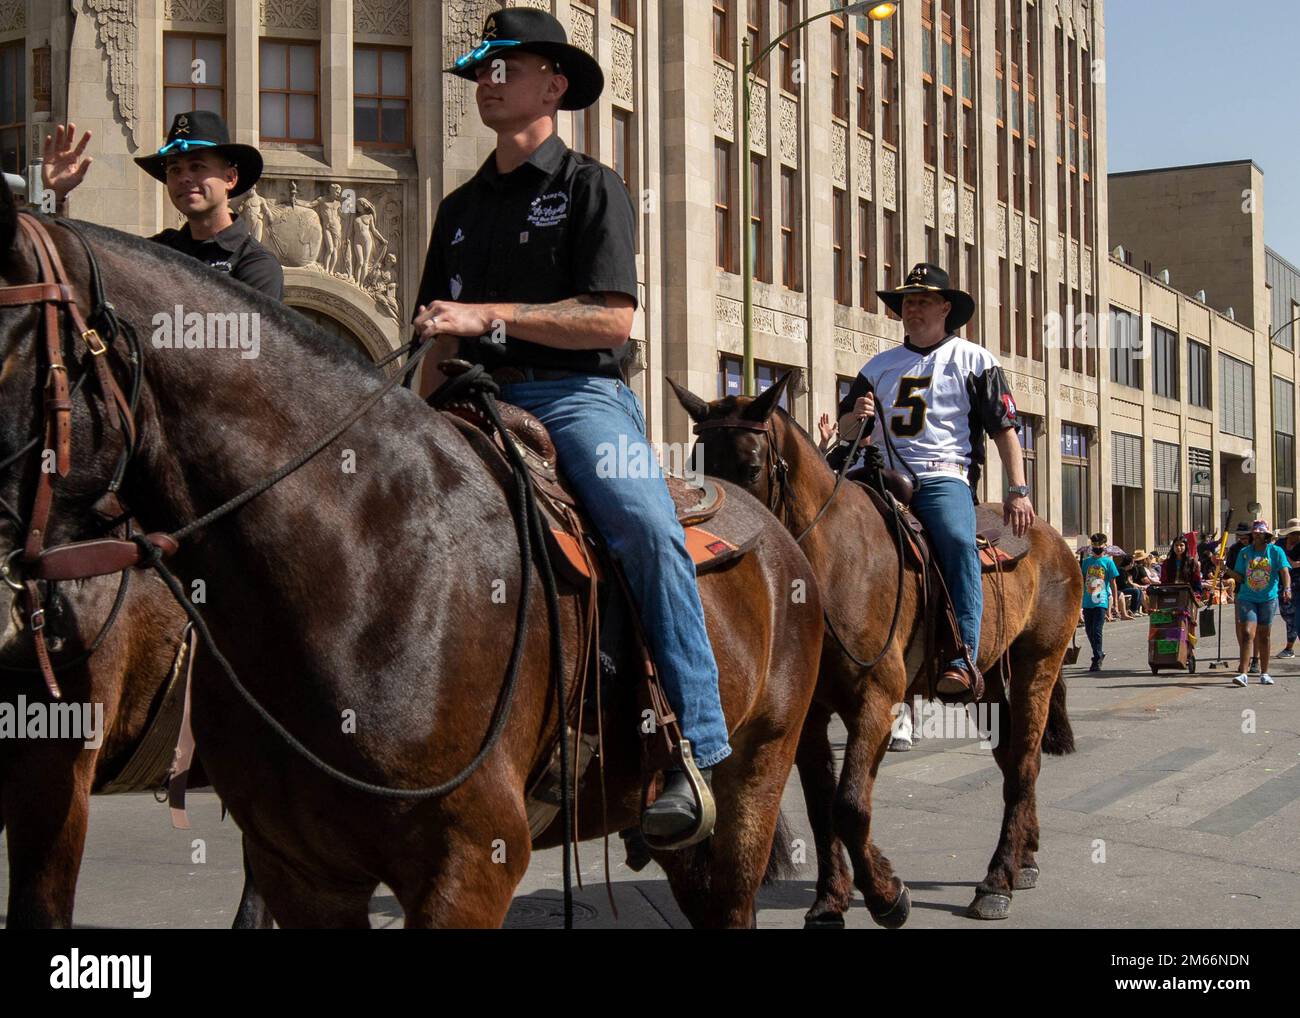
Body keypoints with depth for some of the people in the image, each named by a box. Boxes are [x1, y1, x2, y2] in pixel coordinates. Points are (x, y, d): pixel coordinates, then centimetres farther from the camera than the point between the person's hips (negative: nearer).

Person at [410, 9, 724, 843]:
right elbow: (444, 342, 24)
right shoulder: (462, 208, 23)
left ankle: (700, 751, -31)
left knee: (646, 525, -32)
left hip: (578, 396, -6)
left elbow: (613, 318, -8)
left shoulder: (590, 187, 5)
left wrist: (491, 315, -15)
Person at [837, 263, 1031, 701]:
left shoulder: (975, 360, 12)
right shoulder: (879, 366, 22)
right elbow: (846, 430, 23)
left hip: (945, 476, -4)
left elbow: (1004, 429, 8)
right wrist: (856, 417, -2)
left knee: (959, 542, -33)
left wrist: (1018, 492, -2)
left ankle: (963, 661, -39)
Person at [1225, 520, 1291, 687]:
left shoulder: (1276, 551, -2)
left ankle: (1264, 673, 19)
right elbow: (1240, 577, 6)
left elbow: (1285, 571, -11)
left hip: (1268, 598, 0)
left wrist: (1287, 589, -27)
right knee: (1247, 633, -12)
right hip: (1246, 597, 0)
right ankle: (1243, 673, -15)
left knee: (1263, 636, 8)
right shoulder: (1244, 552, 3)